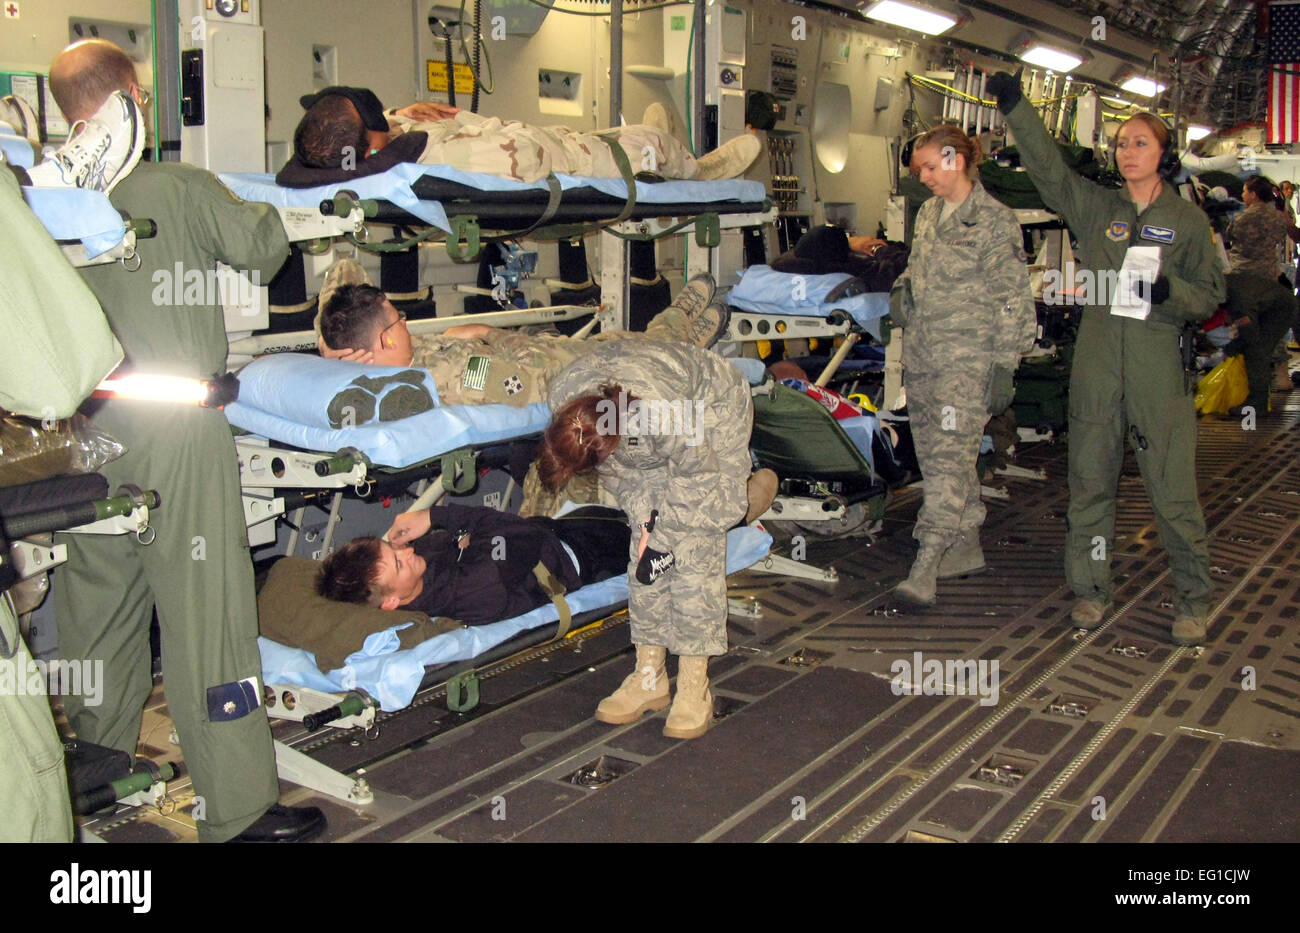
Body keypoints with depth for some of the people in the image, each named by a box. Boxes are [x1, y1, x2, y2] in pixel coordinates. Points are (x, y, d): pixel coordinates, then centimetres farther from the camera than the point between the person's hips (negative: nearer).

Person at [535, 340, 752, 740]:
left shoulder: (665, 416, -45)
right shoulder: (561, 397, -27)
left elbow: (698, 473, -23)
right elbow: (616, 471, -9)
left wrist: (659, 521, -16)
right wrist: (644, 515, -17)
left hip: (716, 412, -5)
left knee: (695, 550, -13)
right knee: (646, 553, -2)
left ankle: (694, 686, -7)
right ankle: (649, 676, 7)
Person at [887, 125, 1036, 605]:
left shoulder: (995, 221, -7)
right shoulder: (928, 212, 14)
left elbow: (1013, 303, -8)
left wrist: (1004, 368, -12)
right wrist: (902, 288, 6)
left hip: (968, 360, -8)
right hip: (921, 355, 8)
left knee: (949, 457, -13)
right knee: (933, 456, 11)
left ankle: (924, 567, -16)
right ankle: (966, 547, 25)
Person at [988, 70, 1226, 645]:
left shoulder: (1187, 220, 4)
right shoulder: (1095, 207, 9)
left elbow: (1210, 296, 5)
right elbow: (1046, 166, 1)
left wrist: (1169, 289, -15)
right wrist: (1015, 107, -9)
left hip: (1158, 364, -2)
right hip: (1096, 360, 3)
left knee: (1172, 487, -3)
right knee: (1089, 479, 8)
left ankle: (1192, 598, 12)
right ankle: (1092, 587, 22)